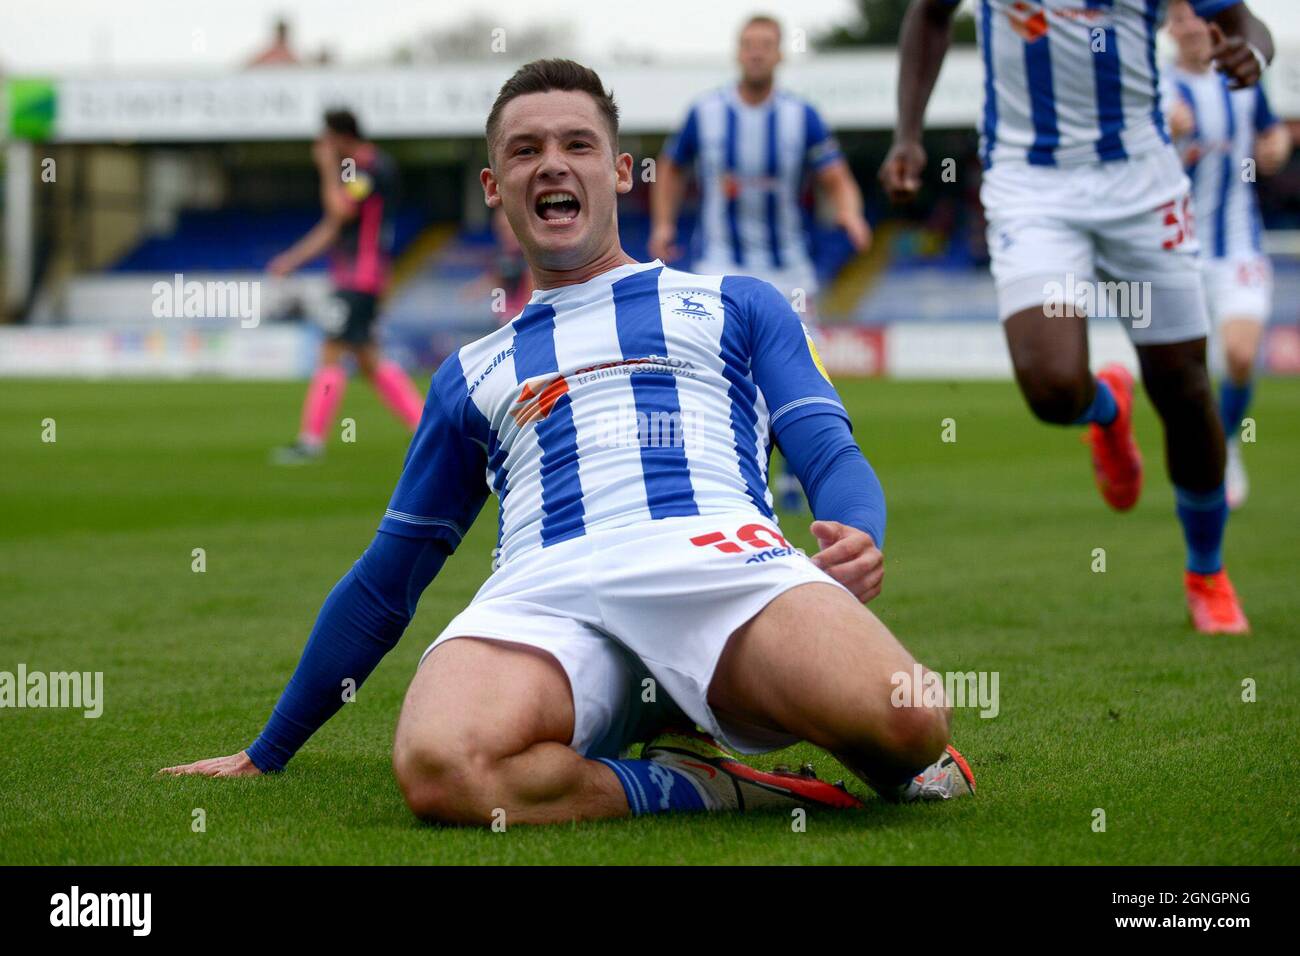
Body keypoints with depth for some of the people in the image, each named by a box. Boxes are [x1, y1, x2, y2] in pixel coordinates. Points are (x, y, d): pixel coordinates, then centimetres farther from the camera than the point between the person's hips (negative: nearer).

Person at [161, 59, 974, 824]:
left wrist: (859, 539, -12)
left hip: (724, 558, -1)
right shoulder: (473, 374, 33)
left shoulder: (734, 305, 27)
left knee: (908, 721, -35)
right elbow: (384, 583, 37)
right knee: (437, 766, -37)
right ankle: (699, 788, -16)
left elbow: (831, 454, 15)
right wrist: (266, 754, 38)